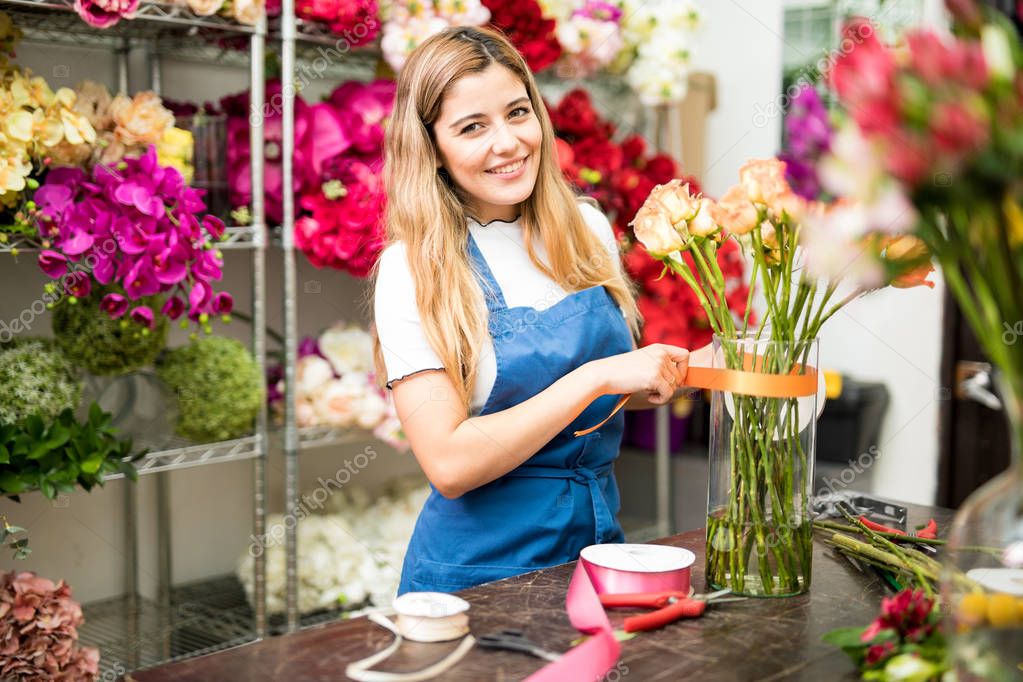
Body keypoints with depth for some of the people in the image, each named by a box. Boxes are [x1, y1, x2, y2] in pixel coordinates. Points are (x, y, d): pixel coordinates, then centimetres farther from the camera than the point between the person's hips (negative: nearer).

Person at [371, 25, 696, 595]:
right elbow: (450, 464, -22)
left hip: (600, 538, 5)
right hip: (480, 566, -5)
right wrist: (596, 377, -25)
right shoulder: (414, 269, -14)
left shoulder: (589, 230, 1)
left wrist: (653, 382, -5)